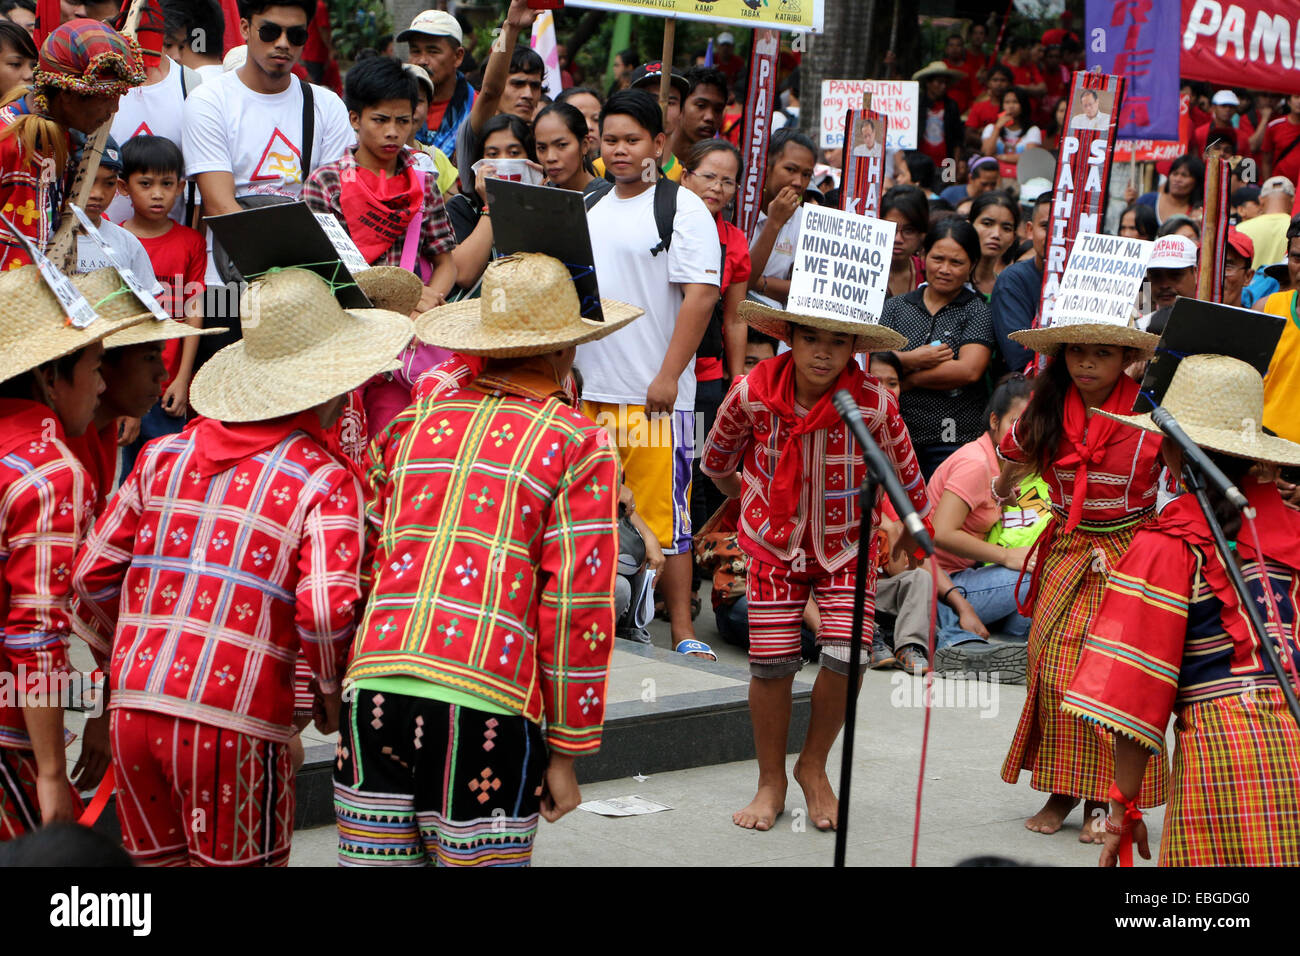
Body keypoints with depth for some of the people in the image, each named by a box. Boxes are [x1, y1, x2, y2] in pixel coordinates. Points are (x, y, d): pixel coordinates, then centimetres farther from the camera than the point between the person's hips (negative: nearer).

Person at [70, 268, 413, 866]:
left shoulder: (166, 454, 12)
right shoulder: (325, 481, -3)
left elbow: (92, 574, 13)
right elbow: (326, 611, -15)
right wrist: (333, 694, 3)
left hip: (133, 707, 5)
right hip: (233, 725, -5)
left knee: (159, 860, 19)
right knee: (234, 861, 9)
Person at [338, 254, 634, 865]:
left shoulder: (411, 424, 18)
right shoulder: (578, 446, 4)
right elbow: (576, 606, -1)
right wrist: (564, 754, 2)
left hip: (373, 683, 4)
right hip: (484, 702, -4)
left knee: (377, 859, 9)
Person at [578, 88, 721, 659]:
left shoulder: (682, 207, -4)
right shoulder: (588, 208, 16)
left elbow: (701, 296, -11)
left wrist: (668, 376, -17)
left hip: (652, 393, -6)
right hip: (587, 388, 6)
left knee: (661, 512, -6)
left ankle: (683, 633, 0)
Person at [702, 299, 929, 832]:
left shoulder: (874, 405, -21)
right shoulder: (753, 394, -18)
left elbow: (905, 476, -2)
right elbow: (717, 459, 6)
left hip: (847, 548, 0)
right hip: (775, 546, 1)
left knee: (846, 656, -15)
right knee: (771, 663, -2)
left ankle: (813, 767, 10)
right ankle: (771, 782, 19)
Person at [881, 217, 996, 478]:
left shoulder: (977, 312, 2)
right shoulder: (896, 307, 12)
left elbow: (969, 371, -12)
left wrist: (907, 380, -6)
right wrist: (911, 360, -17)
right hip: (897, 436, 3)